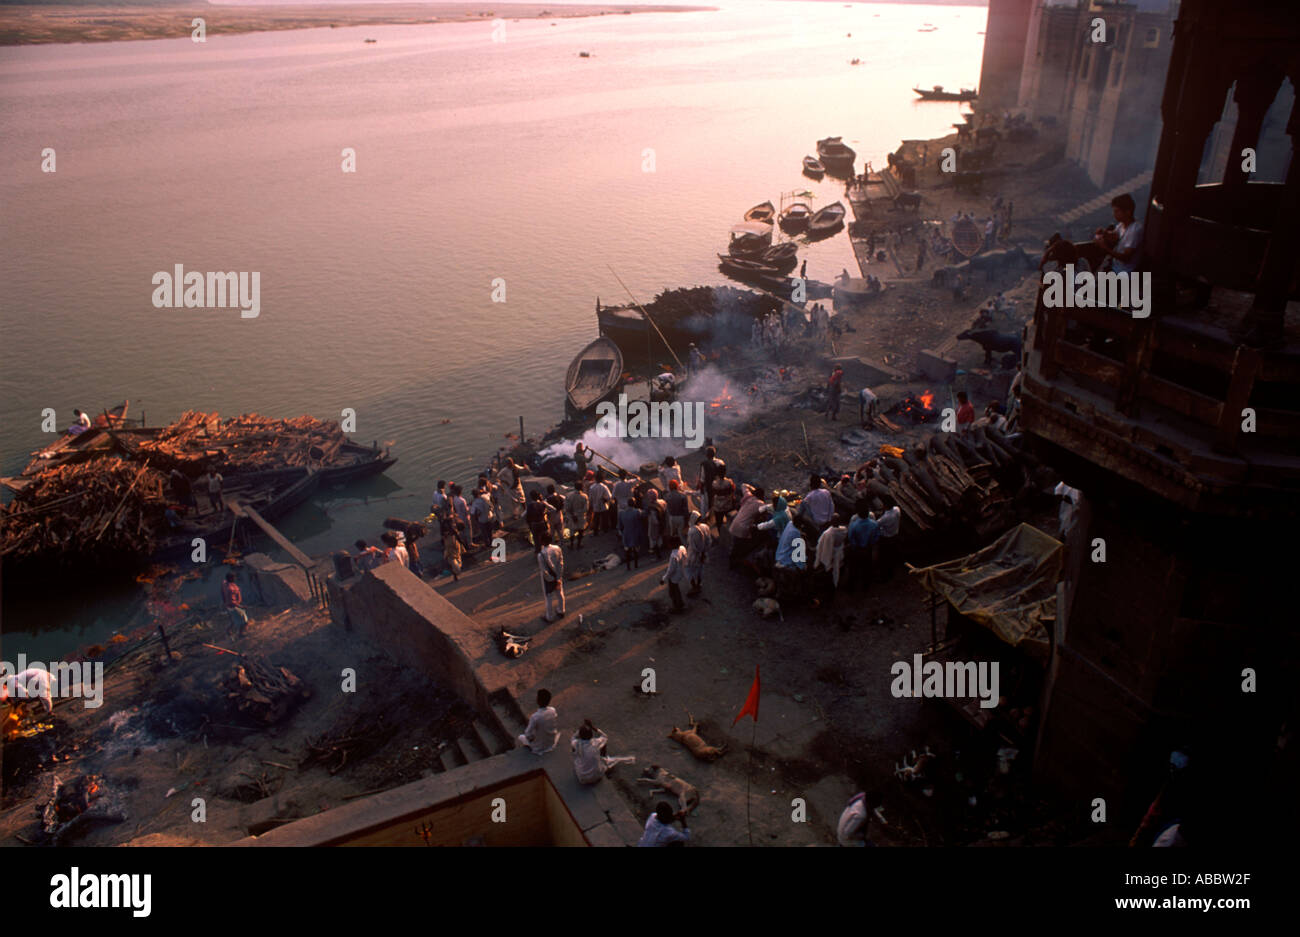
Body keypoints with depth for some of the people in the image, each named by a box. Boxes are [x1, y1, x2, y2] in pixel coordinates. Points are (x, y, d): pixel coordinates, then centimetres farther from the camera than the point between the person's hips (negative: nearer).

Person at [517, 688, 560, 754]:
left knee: (520, 738, 20)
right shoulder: (553, 710, -20)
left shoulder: (535, 717, -35)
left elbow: (529, 735, -25)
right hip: (552, 742, 3)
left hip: (539, 746, -3)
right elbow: (556, 723, -1)